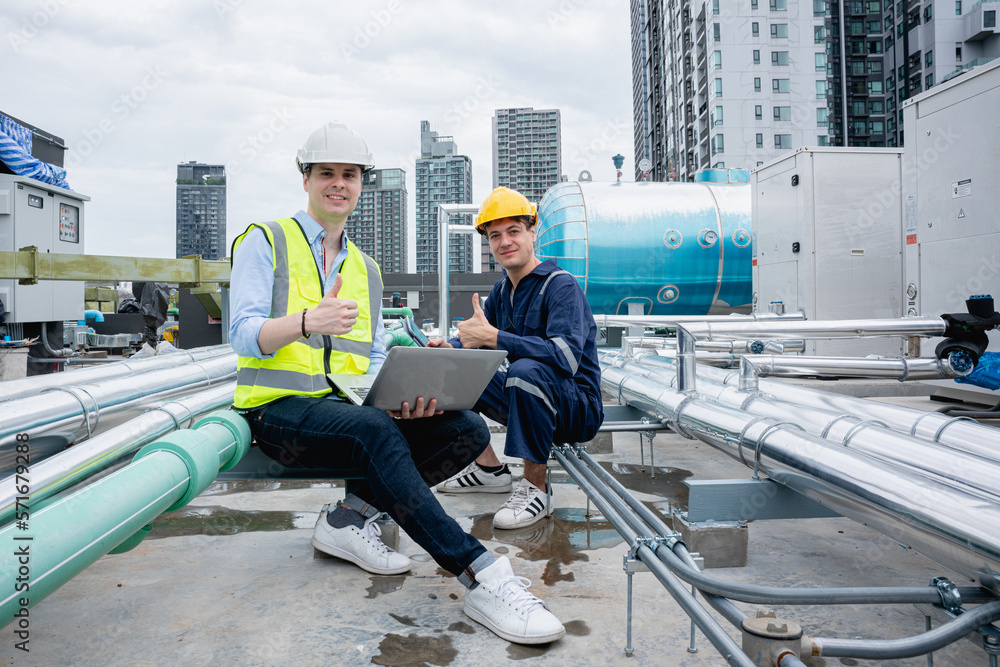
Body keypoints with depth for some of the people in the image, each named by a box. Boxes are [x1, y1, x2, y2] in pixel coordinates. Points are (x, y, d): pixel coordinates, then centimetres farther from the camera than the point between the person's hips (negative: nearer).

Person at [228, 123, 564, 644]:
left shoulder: (366, 269, 20)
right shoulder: (264, 242, 4)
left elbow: (376, 360, 14)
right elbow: (245, 334, -9)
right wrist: (307, 321, -31)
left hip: (349, 406, 6)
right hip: (279, 408, -5)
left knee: (467, 430, -15)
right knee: (376, 432, -36)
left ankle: (351, 517, -11)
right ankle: (481, 577, -34)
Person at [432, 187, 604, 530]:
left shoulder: (561, 286, -18)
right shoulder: (502, 290, 7)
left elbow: (566, 356, -34)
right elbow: (478, 337, 17)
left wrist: (492, 337, -34)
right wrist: (450, 348, -8)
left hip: (577, 407, -8)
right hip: (526, 399, 8)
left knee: (526, 370, -38)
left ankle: (535, 489, -22)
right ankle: (489, 469, 14)